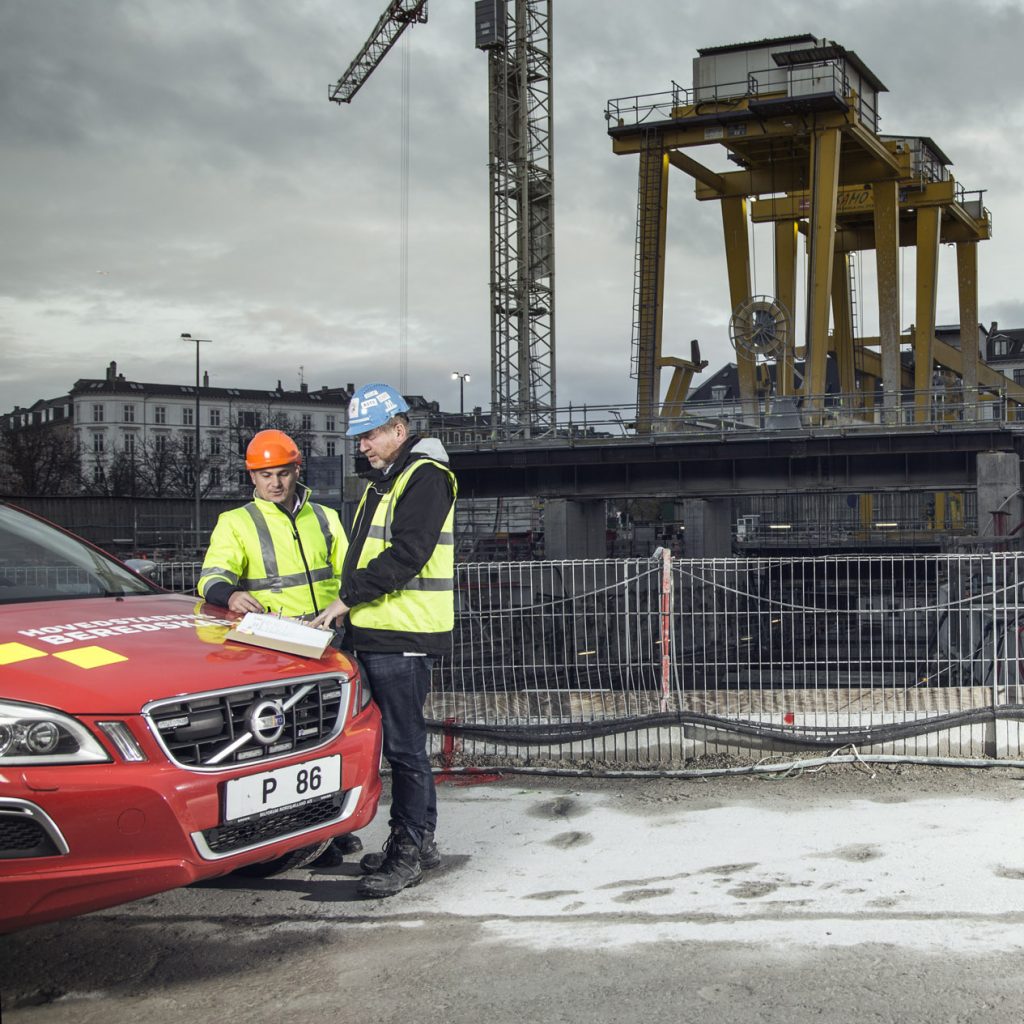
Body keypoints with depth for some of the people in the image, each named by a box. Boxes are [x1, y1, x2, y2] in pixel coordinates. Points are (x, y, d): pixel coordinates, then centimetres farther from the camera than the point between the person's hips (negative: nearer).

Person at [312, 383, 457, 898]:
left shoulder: (425, 477, -10)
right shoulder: (383, 480, 21)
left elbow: (407, 555, -20)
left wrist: (348, 597, -17)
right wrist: (351, 607, 13)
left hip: (404, 636, -10)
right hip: (378, 632, 10)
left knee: (404, 744, -5)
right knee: (402, 742, 15)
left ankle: (408, 851, 2)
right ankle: (420, 840, 24)